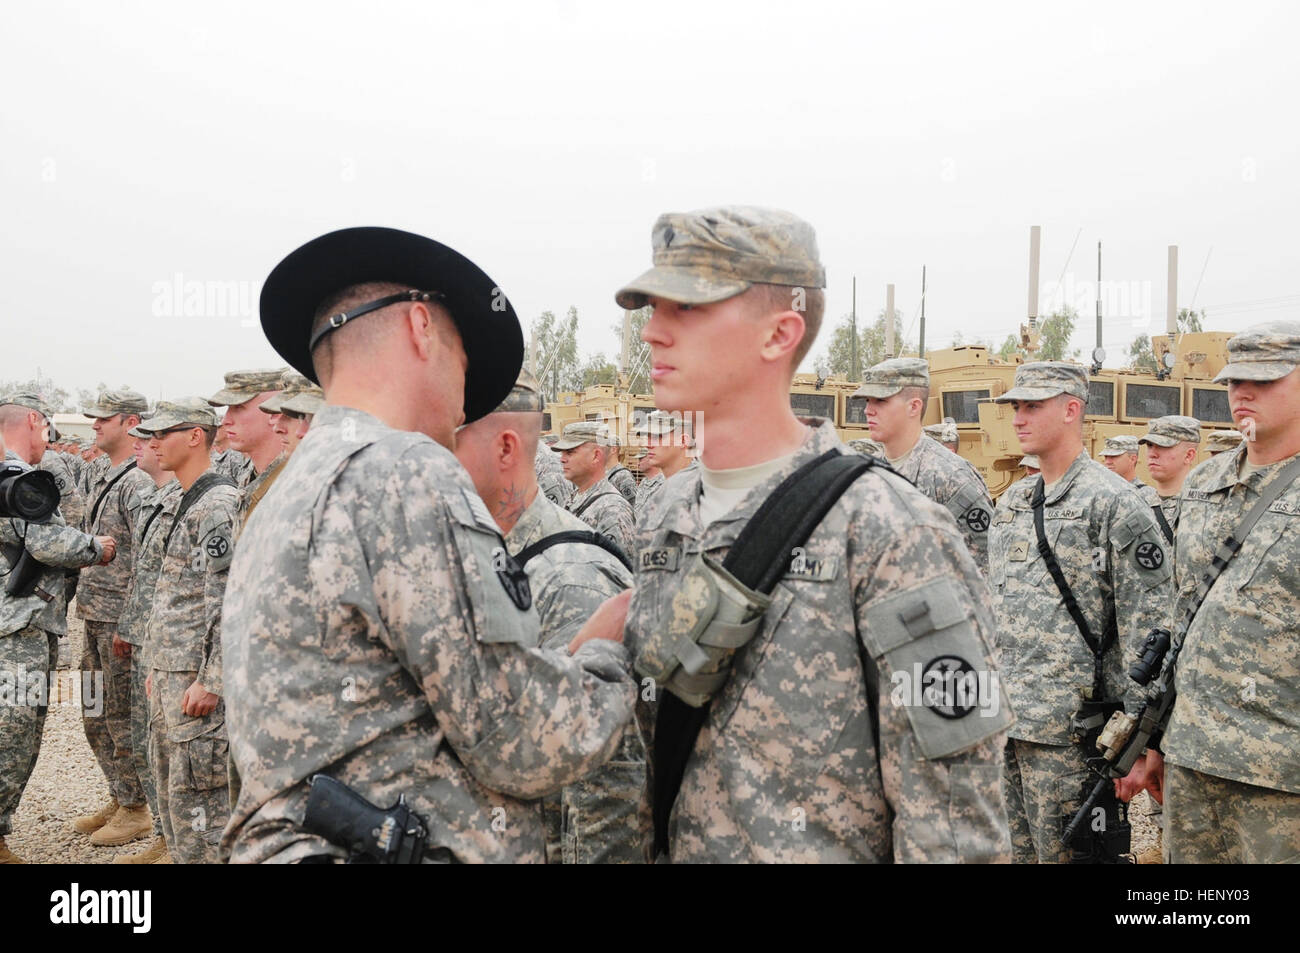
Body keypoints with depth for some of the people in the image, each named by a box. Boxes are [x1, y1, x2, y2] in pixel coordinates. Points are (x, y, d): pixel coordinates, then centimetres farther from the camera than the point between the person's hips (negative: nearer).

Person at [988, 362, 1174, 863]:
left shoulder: (1112, 502, -9)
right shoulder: (1011, 501, 14)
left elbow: (1149, 620, -11)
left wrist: (1133, 723, -13)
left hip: (1065, 725, -7)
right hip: (997, 717, 7)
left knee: (1062, 851, 2)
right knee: (1014, 849, 15)